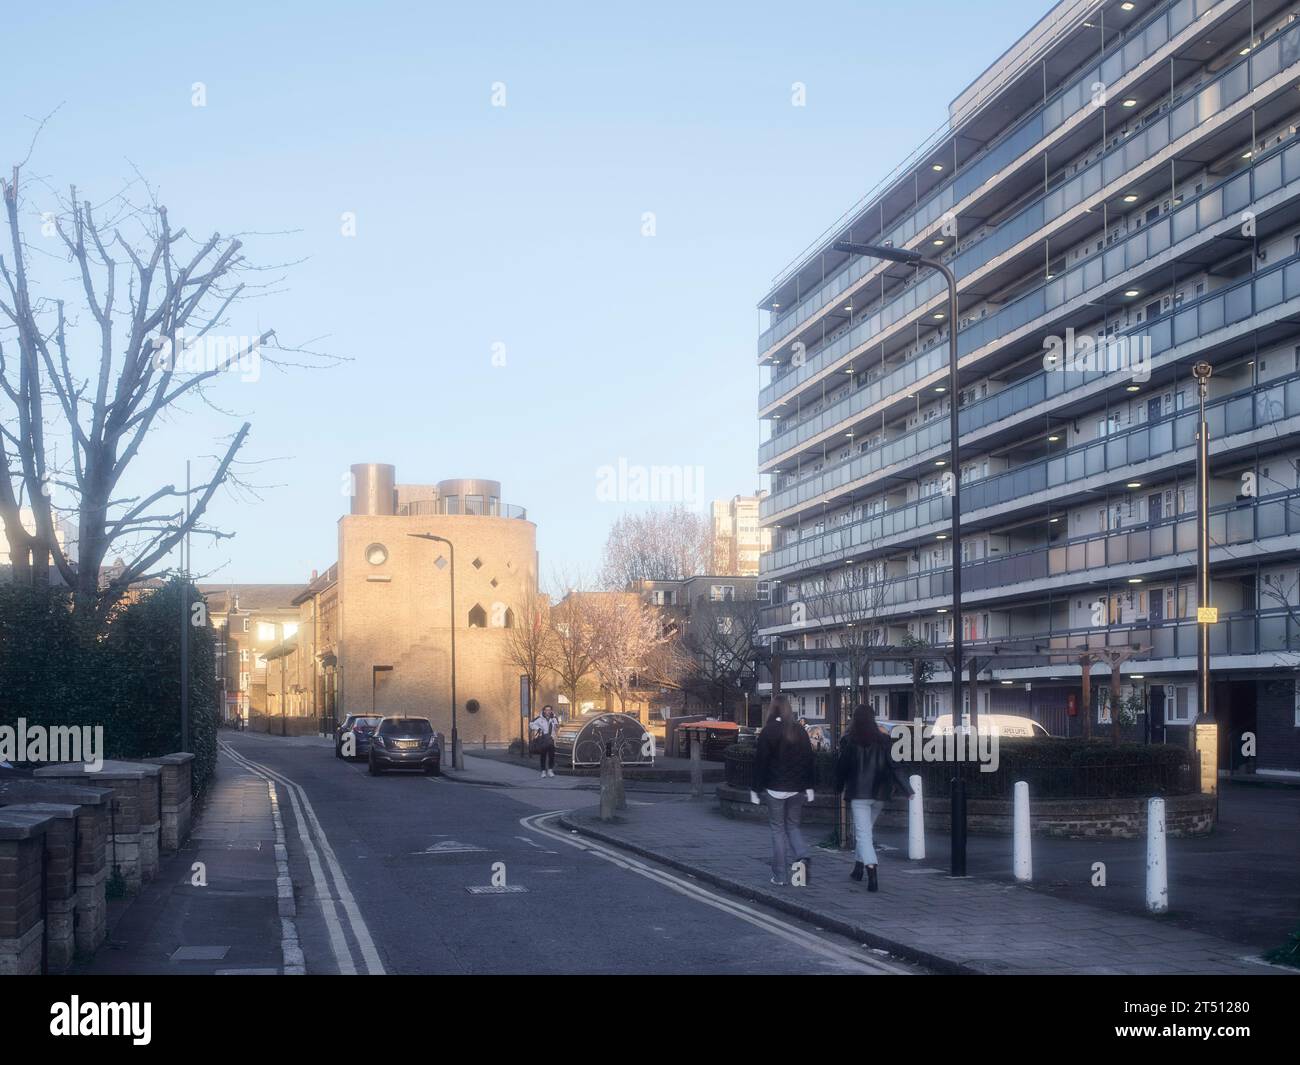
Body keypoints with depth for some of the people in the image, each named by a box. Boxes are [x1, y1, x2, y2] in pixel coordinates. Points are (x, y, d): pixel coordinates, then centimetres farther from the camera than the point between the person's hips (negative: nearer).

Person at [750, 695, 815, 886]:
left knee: (778, 829, 5)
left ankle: (779, 875, 4)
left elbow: (760, 761, -8)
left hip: (775, 788, -4)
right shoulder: (800, 730, 4)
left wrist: (756, 789, -2)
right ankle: (803, 857, -10)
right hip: (797, 788, 4)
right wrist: (809, 786, 12)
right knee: (792, 825, 16)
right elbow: (808, 759, 6)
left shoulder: (768, 731, -8)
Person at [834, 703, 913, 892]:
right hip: (879, 793, 4)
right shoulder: (883, 740, -1)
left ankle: (871, 871, -25)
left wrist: (839, 788, 15)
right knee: (866, 829, 22)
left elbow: (841, 768, 0)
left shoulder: (848, 741, -5)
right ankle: (859, 867, 28)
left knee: (863, 833, -7)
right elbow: (893, 766, -4)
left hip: (858, 793, -3)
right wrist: (906, 789, -2)